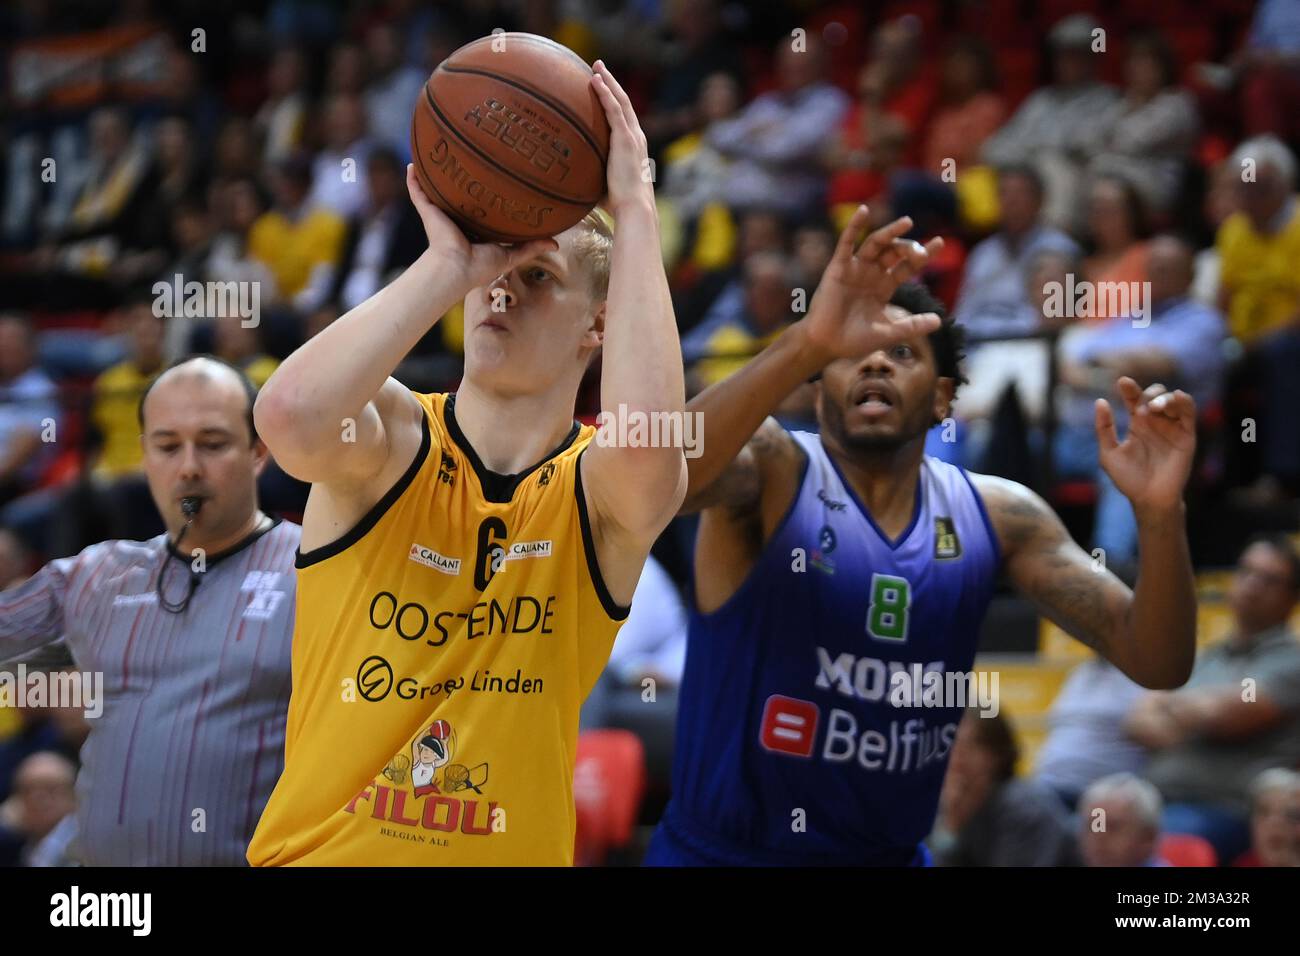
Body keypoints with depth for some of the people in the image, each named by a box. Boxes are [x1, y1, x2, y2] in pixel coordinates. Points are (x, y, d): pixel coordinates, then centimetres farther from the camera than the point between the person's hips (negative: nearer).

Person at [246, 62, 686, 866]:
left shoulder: (599, 494, -3)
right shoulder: (394, 439, -3)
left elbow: (646, 451, -27)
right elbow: (290, 415, -25)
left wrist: (635, 212, -21)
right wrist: (451, 264, -20)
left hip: (513, 851, 1)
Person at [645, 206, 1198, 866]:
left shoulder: (997, 516, 0)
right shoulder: (771, 469, -11)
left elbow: (1155, 663, -2)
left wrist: (1159, 514, -20)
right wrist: (809, 341, -46)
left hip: (888, 856, 4)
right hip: (721, 851, -4)